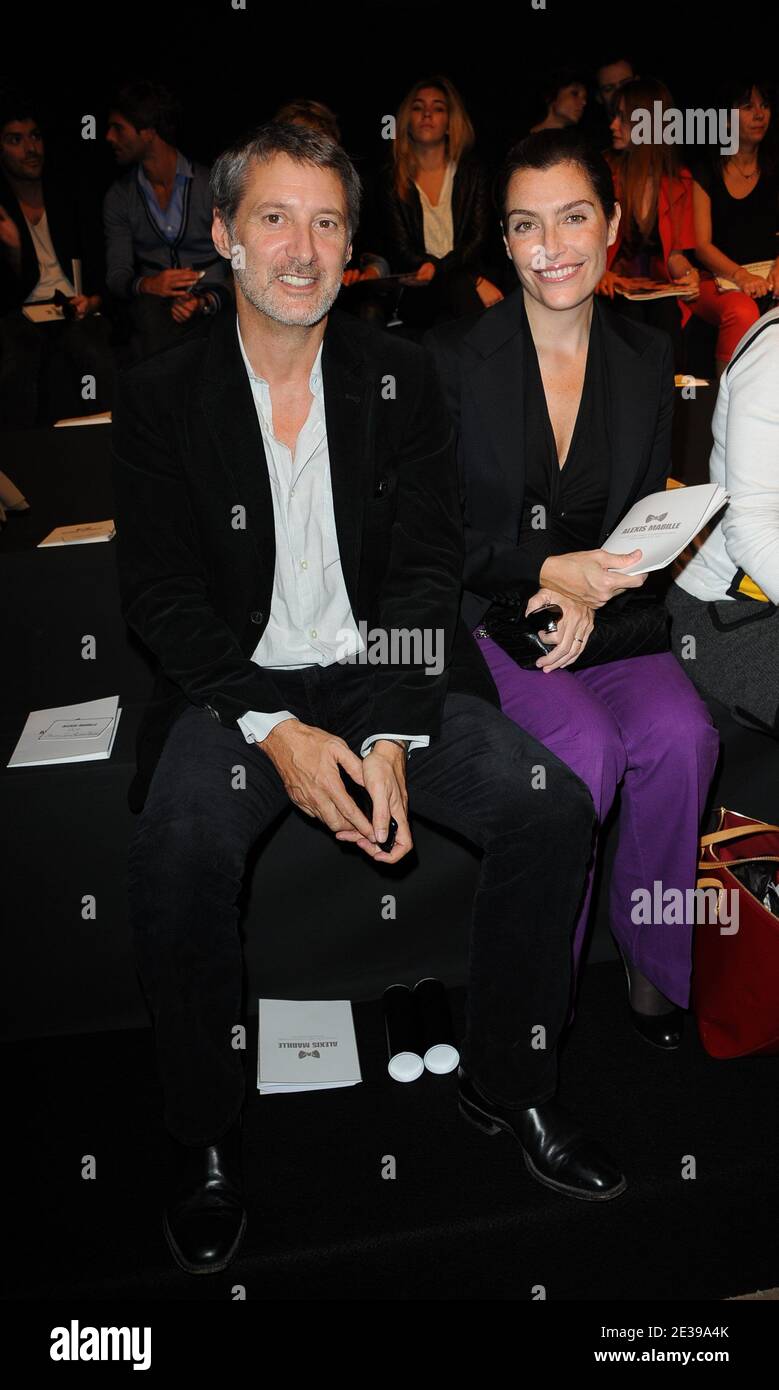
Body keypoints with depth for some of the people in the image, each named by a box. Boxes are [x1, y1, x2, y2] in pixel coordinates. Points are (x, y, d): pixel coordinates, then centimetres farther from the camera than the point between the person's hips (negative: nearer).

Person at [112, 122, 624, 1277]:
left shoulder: (404, 378, 5)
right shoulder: (161, 395, 0)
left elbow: (428, 571, -2)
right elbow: (159, 594, -5)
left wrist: (390, 737, -16)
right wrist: (276, 733, -19)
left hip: (390, 675, 2)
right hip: (237, 687, -1)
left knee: (554, 807, -20)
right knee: (178, 849, -31)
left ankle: (509, 1083, 4)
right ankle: (207, 1142, -5)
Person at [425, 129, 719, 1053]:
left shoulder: (647, 360, 7)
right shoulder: (452, 359, -4)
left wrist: (587, 596, -11)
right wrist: (550, 572, -19)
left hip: (601, 612, 3)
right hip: (482, 614, -3)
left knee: (680, 733, -26)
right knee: (587, 745, -29)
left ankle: (652, 955, -1)